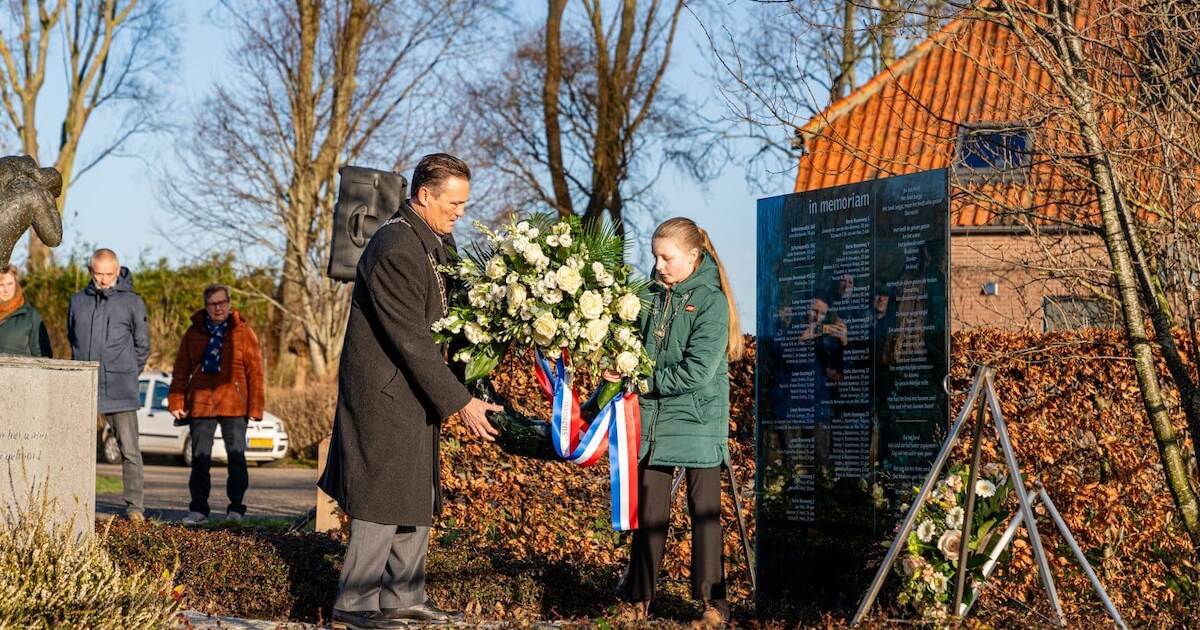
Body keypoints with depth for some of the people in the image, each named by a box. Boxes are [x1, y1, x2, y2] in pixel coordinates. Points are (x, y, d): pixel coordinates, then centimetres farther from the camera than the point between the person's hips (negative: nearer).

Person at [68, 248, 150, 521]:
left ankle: (134, 506, 1)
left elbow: (143, 345, 9)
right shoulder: (78, 301, 12)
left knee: (129, 450, -3)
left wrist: (127, 374, 9)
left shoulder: (132, 302, 3)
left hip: (120, 389, -3)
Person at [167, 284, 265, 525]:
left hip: (234, 405, -2)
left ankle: (236, 507, 11)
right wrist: (176, 403, 2)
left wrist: (255, 407, -7)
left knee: (236, 457, 2)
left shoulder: (243, 332, 1)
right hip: (200, 404, 2)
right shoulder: (194, 333, 8)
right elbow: (181, 370, 10)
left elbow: (255, 372, -1)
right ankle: (198, 508, 12)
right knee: (200, 459, 5)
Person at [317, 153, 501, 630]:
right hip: (385, 394, -10)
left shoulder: (435, 243, 9)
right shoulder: (395, 251, -22)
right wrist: (459, 403, -22)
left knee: (417, 498, 14)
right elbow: (413, 341, -23)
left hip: (413, 394, 10)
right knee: (384, 498, -4)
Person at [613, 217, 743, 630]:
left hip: (698, 422, -5)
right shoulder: (653, 294, 5)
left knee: (704, 512, 3)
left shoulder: (711, 301, -10)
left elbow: (697, 372, -17)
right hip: (653, 421, 5)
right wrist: (619, 368, -6)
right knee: (649, 511, 8)